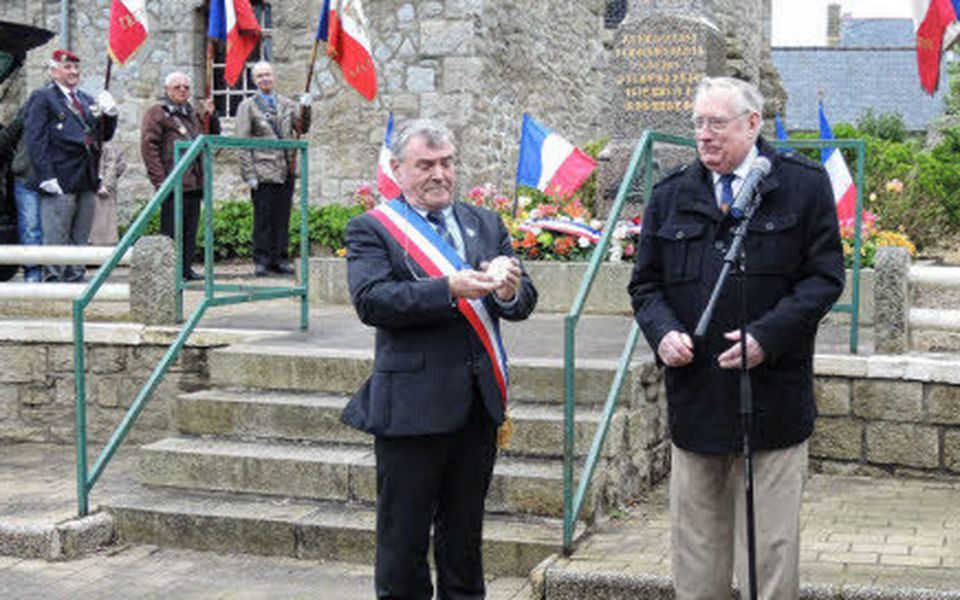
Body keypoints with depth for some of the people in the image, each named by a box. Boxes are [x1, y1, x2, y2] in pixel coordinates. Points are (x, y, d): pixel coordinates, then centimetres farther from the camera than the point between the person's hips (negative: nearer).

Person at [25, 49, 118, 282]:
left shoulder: (87, 101, 19)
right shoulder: (43, 99, -2)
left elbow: (104, 135, 18)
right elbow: (35, 141, -9)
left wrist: (109, 114, -1)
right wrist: (47, 177, -18)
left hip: (87, 181, 7)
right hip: (59, 182, -7)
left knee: (80, 239, 11)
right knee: (57, 240, -3)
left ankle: (75, 279, 19)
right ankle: (54, 280, 2)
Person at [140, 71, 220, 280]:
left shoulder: (195, 113, 20)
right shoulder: (157, 113, -2)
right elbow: (149, 146, -9)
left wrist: (211, 116, 5)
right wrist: (159, 179, -16)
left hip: (195, 182, 7)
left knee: (190, 229, 9)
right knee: (171, 229, -5)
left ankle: (186, 267, 16)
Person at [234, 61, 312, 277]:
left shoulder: (287, 104, 15)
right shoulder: (247, 106, 3)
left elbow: (302, 128, 11)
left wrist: (305, 109, -7)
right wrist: (249, 174, -8)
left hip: (286, 171, 4)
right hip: (263, 172, -4)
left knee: (282, 218, 6)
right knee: (263, 219, -2)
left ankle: (280, 259, 13)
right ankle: (262, 261, 4)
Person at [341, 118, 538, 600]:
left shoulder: (486, 225, 12)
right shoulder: (372, 230, -2)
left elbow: (524, 303, 6)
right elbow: (371, 301, -18)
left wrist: (509, 291, -18)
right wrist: (450, 289, -28)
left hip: (477, 405, 5)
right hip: (410, 407, -4)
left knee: (465, 534, 17)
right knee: (404, 537, 5)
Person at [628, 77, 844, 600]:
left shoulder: (803, 185, 0)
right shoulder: (670, 194, 9)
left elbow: (825, 277, -3)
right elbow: (645, 283, 12)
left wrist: (767, 336, -16)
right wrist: (662, 331, -9)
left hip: (773, 395, -3)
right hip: (695, 396, 3)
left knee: (770, 543, 3)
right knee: (697, 545, 10)